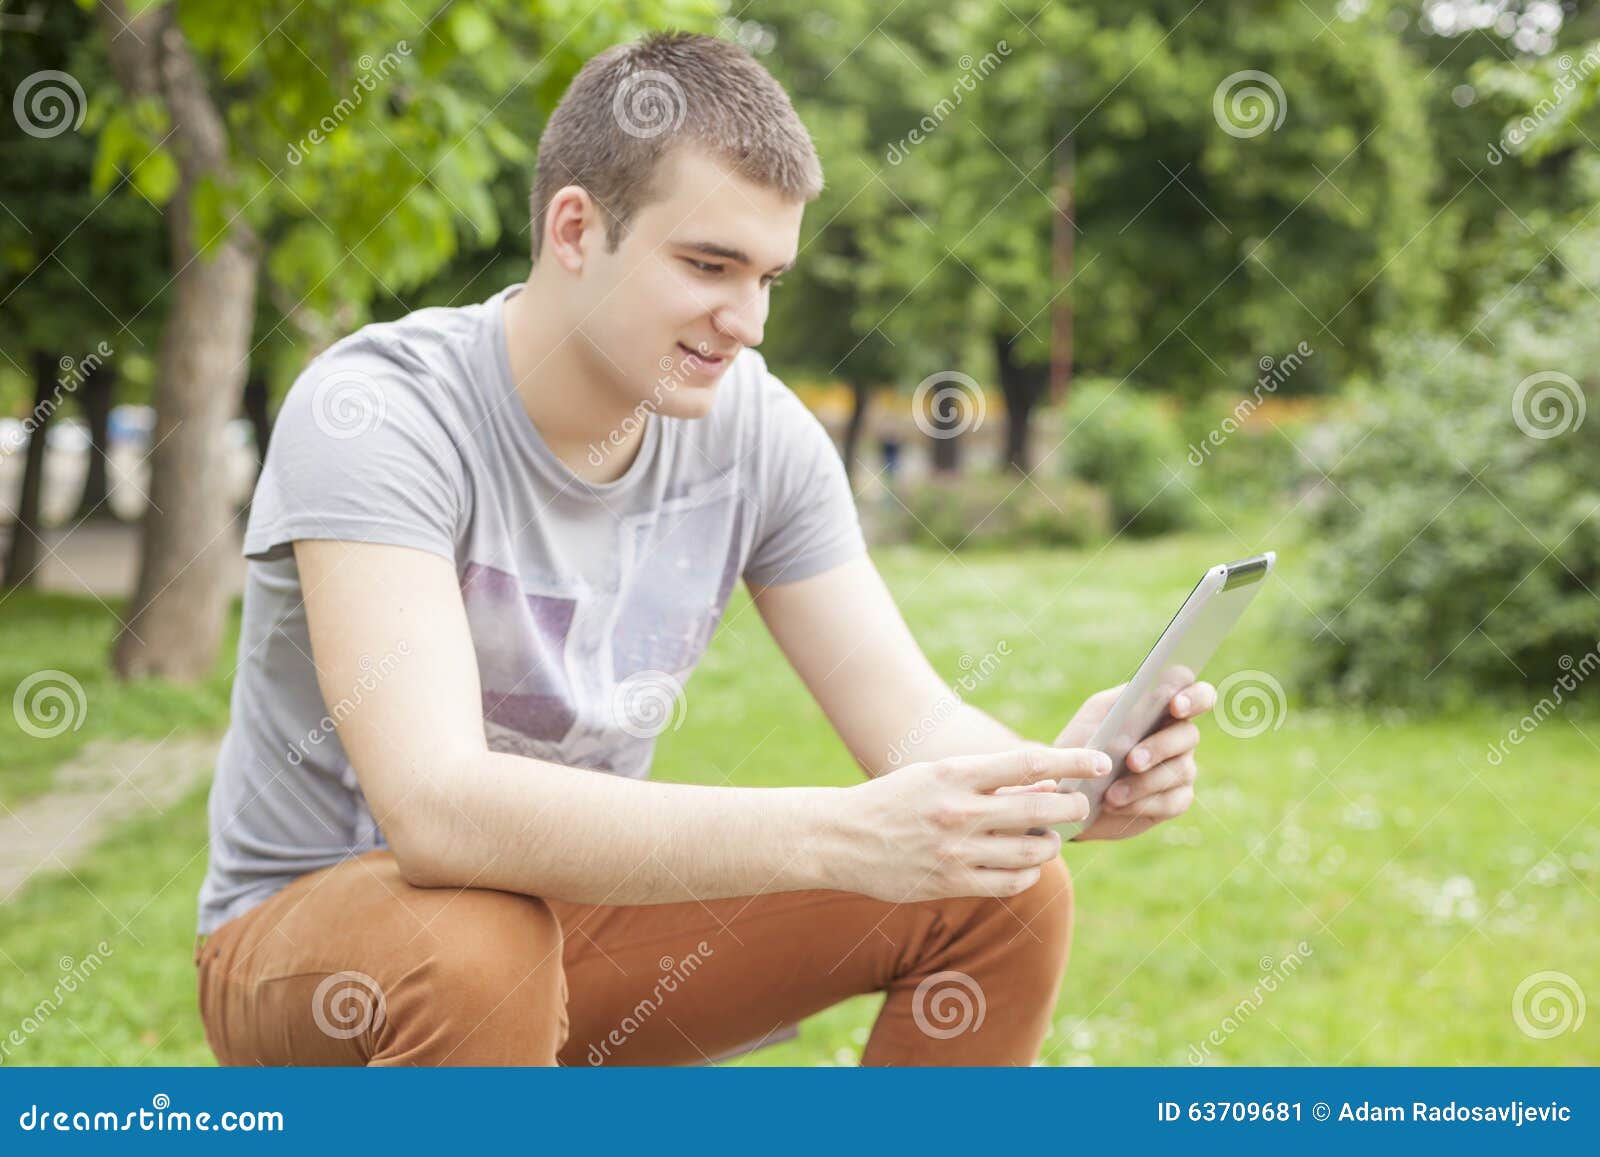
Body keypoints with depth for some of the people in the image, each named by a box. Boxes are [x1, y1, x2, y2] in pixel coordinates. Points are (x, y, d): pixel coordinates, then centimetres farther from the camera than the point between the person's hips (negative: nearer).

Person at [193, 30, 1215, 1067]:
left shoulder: (756, 431, -8)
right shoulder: (378, 412, -27)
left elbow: (912, 722, -8)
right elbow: (437, 809, -40)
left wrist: (1057, 780, -33)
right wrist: (842, 837, -47)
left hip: (577, 915, 5)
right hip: (306, 934, -5)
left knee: (1005, 891, -9)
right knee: (474, 950, -40)